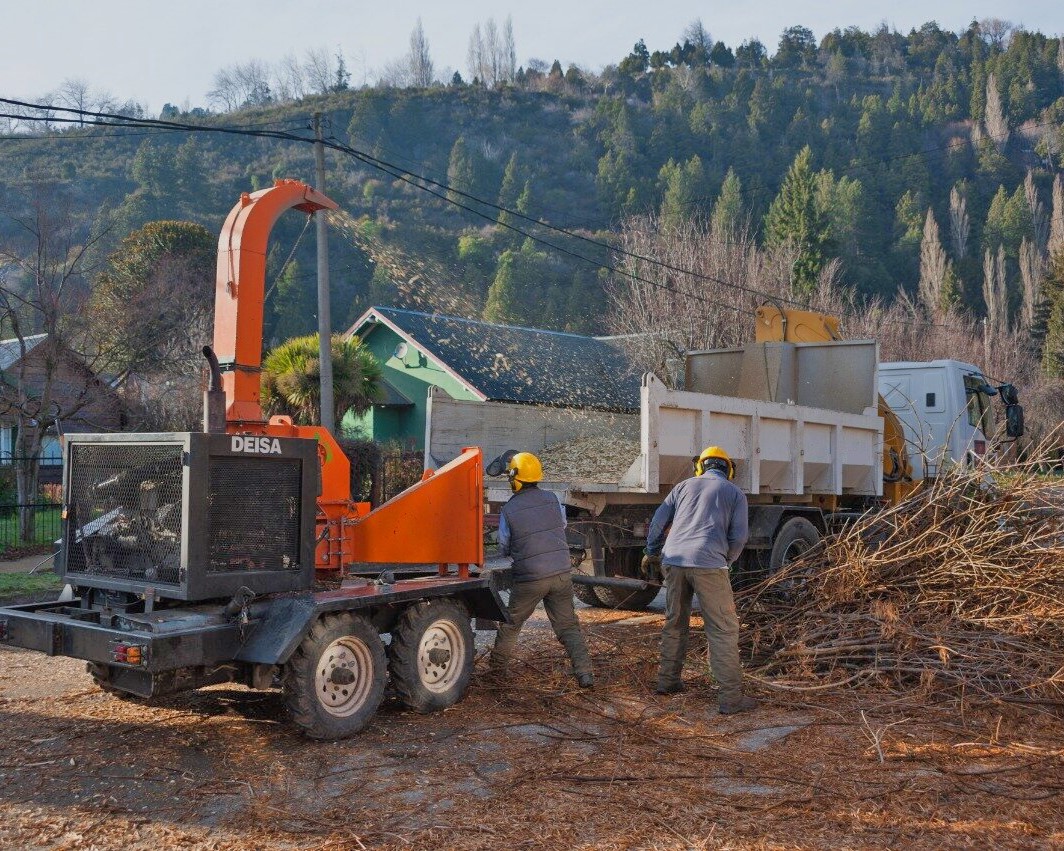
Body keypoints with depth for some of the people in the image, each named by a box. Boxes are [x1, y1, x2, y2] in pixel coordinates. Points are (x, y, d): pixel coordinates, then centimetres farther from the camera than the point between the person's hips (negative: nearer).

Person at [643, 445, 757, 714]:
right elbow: (739, 536, 5)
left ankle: (667, 681, 26)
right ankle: (731, 697, -2)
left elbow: (658, 521, 18)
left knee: (675, 623, 19)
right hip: (708, 563, -4)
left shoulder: (684, 486, 19)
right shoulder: (735, 494, 13)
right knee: (723, 631, 0)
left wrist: (652, 553, 32)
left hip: (673, 560, 4)